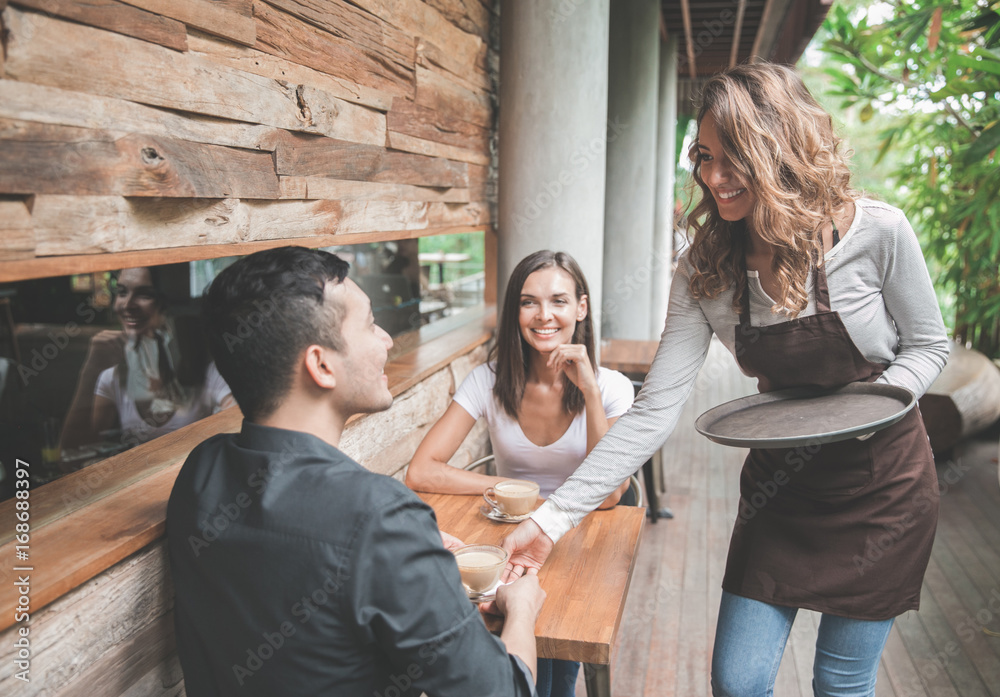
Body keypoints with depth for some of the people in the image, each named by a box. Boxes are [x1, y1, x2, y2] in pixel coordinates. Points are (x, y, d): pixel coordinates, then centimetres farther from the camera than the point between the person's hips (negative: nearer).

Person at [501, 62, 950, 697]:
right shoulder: (706, 269, -12)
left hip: (881, 482, -2)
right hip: (782, 483, 2)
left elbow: (928, 346, -1)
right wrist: (551, 521, -24)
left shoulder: (876, 232, -18)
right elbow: (654, 411, -17)